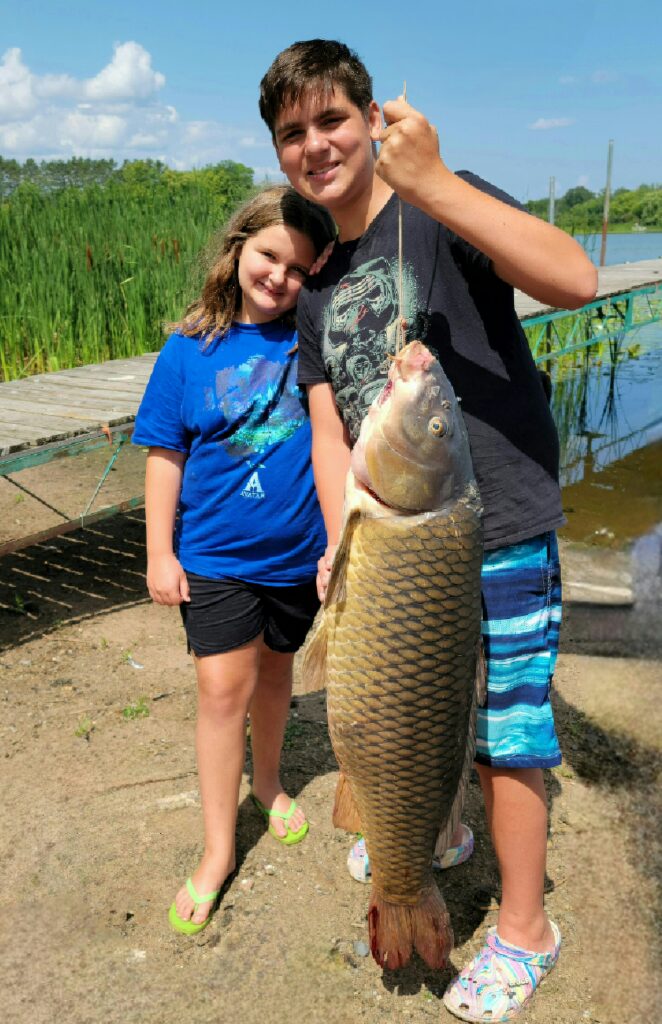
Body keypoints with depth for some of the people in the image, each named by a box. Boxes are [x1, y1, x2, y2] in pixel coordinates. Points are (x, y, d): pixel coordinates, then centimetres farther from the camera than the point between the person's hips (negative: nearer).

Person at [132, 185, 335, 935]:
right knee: (224, 686, -2)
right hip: (215, 553, -1)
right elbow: (165, 455, -4)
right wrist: (159, 554, -4)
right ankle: (218, 850, 16)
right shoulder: (189, 349, -7)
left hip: (299, 549, 2)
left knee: (274, 670, 19)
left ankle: (267, 781, 46)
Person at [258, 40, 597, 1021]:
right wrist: (343, 545, -10)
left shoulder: (443, 209, -9)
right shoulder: (318, 289, 10)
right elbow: (330, 433, 5)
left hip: (499, 536, -6)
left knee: (505, 733, 7)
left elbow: (576, 279, -27)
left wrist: (431, 181, -31)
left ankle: (524, 928, 30)